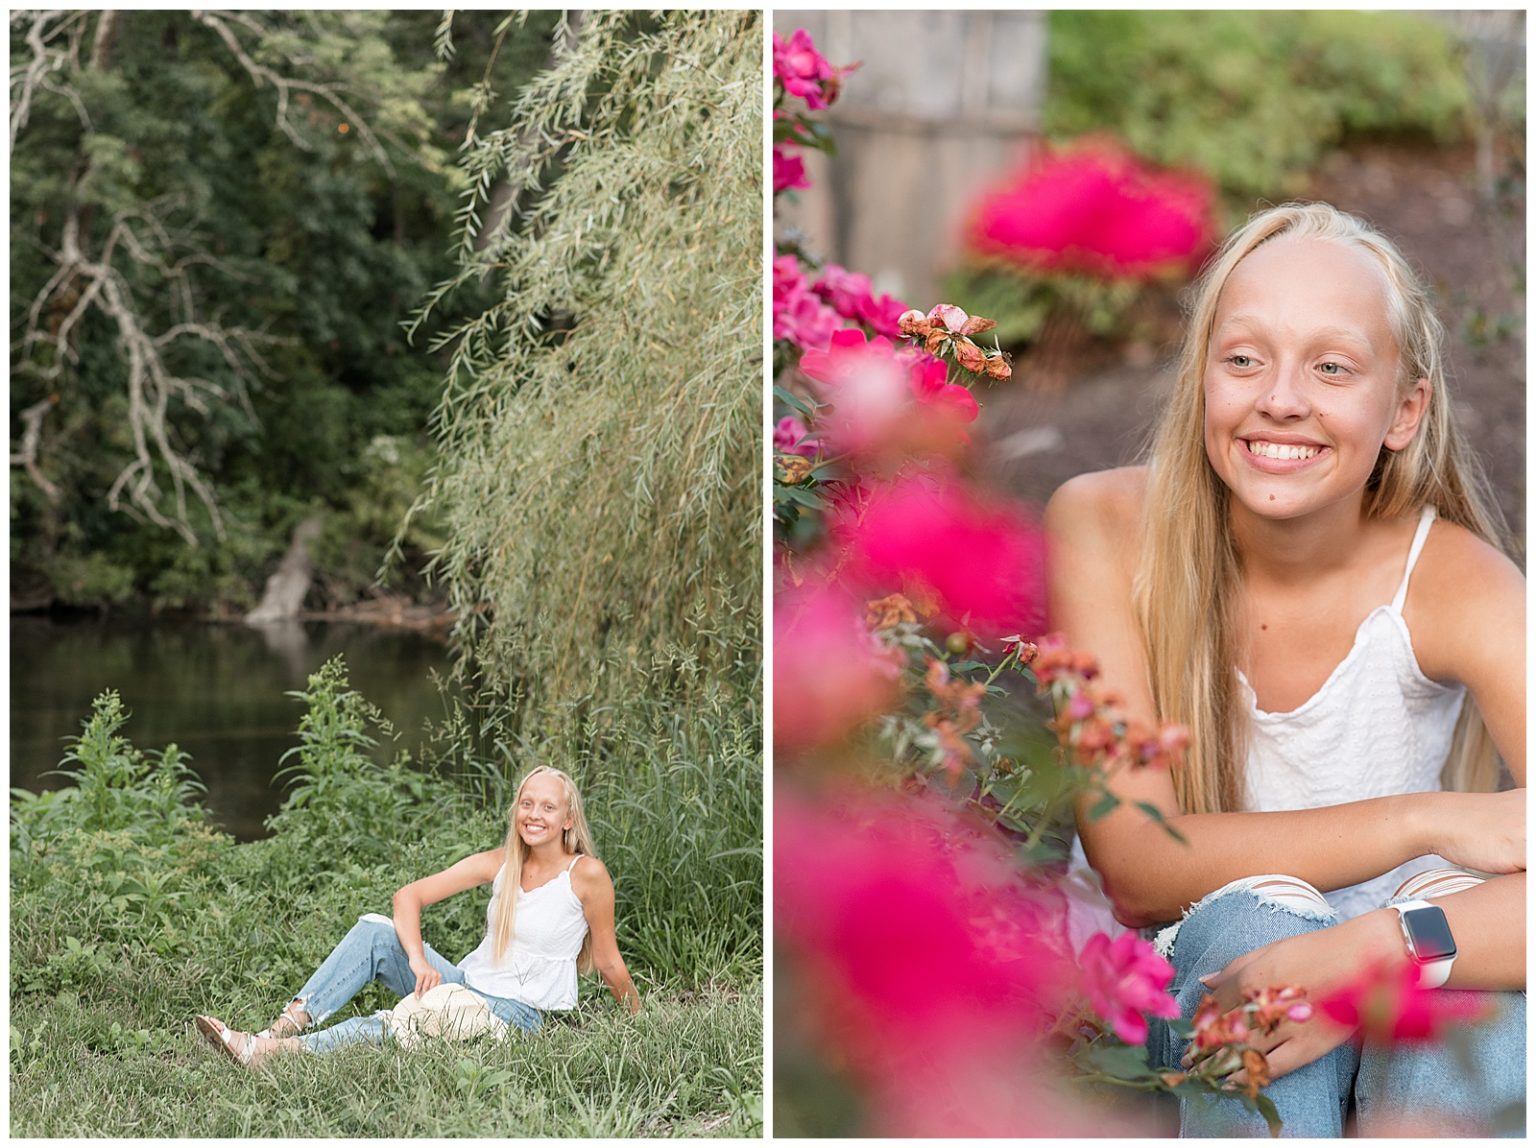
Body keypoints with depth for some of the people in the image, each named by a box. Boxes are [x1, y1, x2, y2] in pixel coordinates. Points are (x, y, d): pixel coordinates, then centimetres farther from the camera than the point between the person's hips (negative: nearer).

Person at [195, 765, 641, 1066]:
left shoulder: (586, 875, -11)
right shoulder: (500, 864, 3)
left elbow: (608, 959, 0)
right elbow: (409, 896, -1)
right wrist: (418, 959, -17)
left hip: (517, 1013, -6)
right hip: (466, 983, 6)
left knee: (391, 1027, -30)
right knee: (375, 932, -17)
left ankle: (268, 1053, -39)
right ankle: (282, 1029, -29)